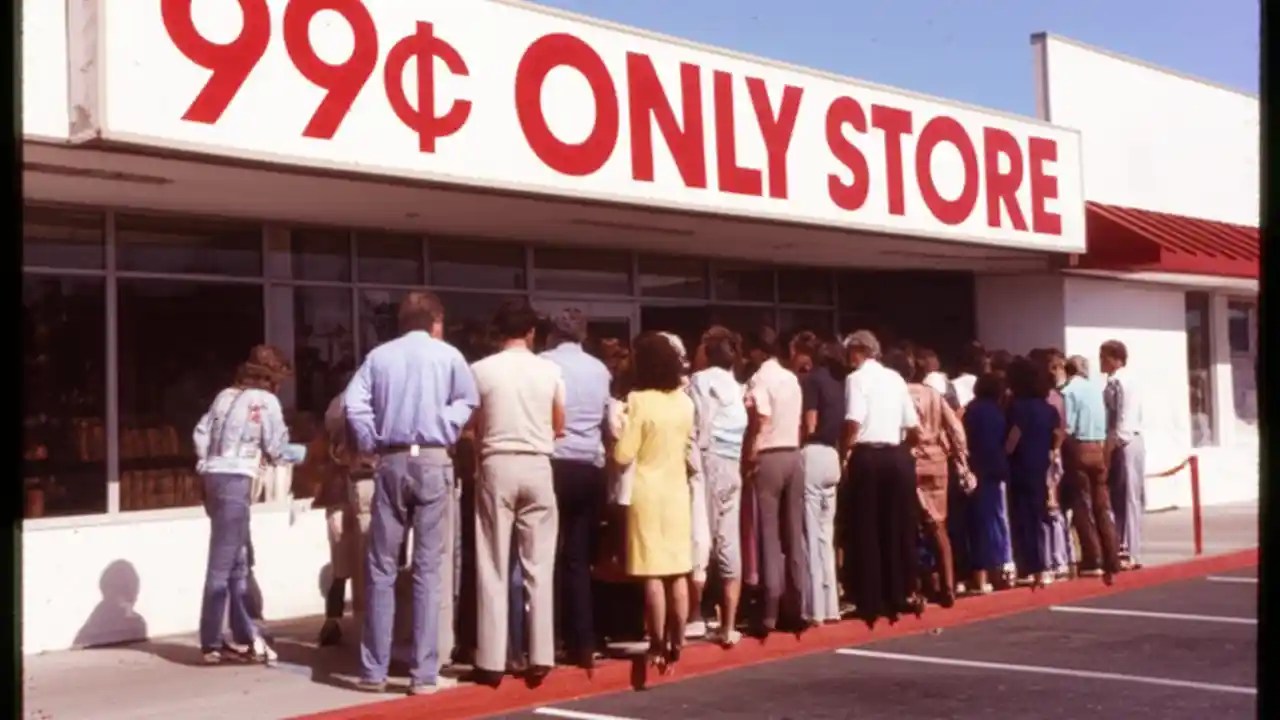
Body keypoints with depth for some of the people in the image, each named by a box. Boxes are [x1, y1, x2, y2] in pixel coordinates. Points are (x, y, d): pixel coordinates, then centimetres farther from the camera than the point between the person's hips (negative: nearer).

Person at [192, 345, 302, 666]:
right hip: (236, 481, -8)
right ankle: (211, 644, -3)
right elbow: (276, 449, -2)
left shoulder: (226, 395, 16)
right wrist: (305, 453, 15)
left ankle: (245, 637, 19)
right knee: (222, 563, -5)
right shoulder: (265, 400, -2)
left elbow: (200, 433, 11)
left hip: (215, 477, 8)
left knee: (238, 561, 14)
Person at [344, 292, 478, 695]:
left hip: (391, 462, 2)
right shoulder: (448, 355, 7)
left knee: (381, 567, 7)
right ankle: (424, 673, -2)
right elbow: (467, 402, -3)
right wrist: (446, 433, 8)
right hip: (432, 461, -2)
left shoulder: (379, 355, 9)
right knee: (429, 568, -1)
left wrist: (370, 445, 5)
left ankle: (374, 671, 8)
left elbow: (353, 403, -2)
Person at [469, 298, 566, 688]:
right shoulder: (550, 370, 1)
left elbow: (473, 425, 3)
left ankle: (491, 661, 4)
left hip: (497, 466, -1)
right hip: (537, 468, 1)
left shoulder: (481, 369, -3)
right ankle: (540, 657, 6)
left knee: (493, 568, 3)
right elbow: (559, 428, 9)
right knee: (539, 566, 6)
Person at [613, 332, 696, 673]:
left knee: (653, 573, -2)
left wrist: (618, 433, 1)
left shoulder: (638, 400, -13)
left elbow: (624, 455, -16)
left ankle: (658, 647, 0)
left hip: (647, 491, -5)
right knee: (678, 572, 8)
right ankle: (675, 645, 12)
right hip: (677, 489, 5)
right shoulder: (684, 401, 5)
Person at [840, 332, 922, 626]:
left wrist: (841, 454, -5)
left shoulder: (857, 378, -3)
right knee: (898, 527, 12)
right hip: (896, 457, 5)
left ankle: (871, 602, 3)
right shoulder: (895, 378, 13)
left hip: (867, 457, -5)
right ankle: (903, 594, 17)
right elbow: (914, 429, 10)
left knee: (866, 531, 1)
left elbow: (854, 425, -16)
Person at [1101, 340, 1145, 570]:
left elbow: (1124, 421, -20)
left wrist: (1109, 448, -17)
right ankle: (1125, 550, 16)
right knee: (1119, 499, 11)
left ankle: (1130, 553, -1)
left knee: (1128, 498, -5)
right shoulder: (1116, 381, 14)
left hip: (1125, 444, -9)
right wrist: (1109, 446, 12)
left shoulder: (1122, 381, -14)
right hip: (1121, 444, 9)